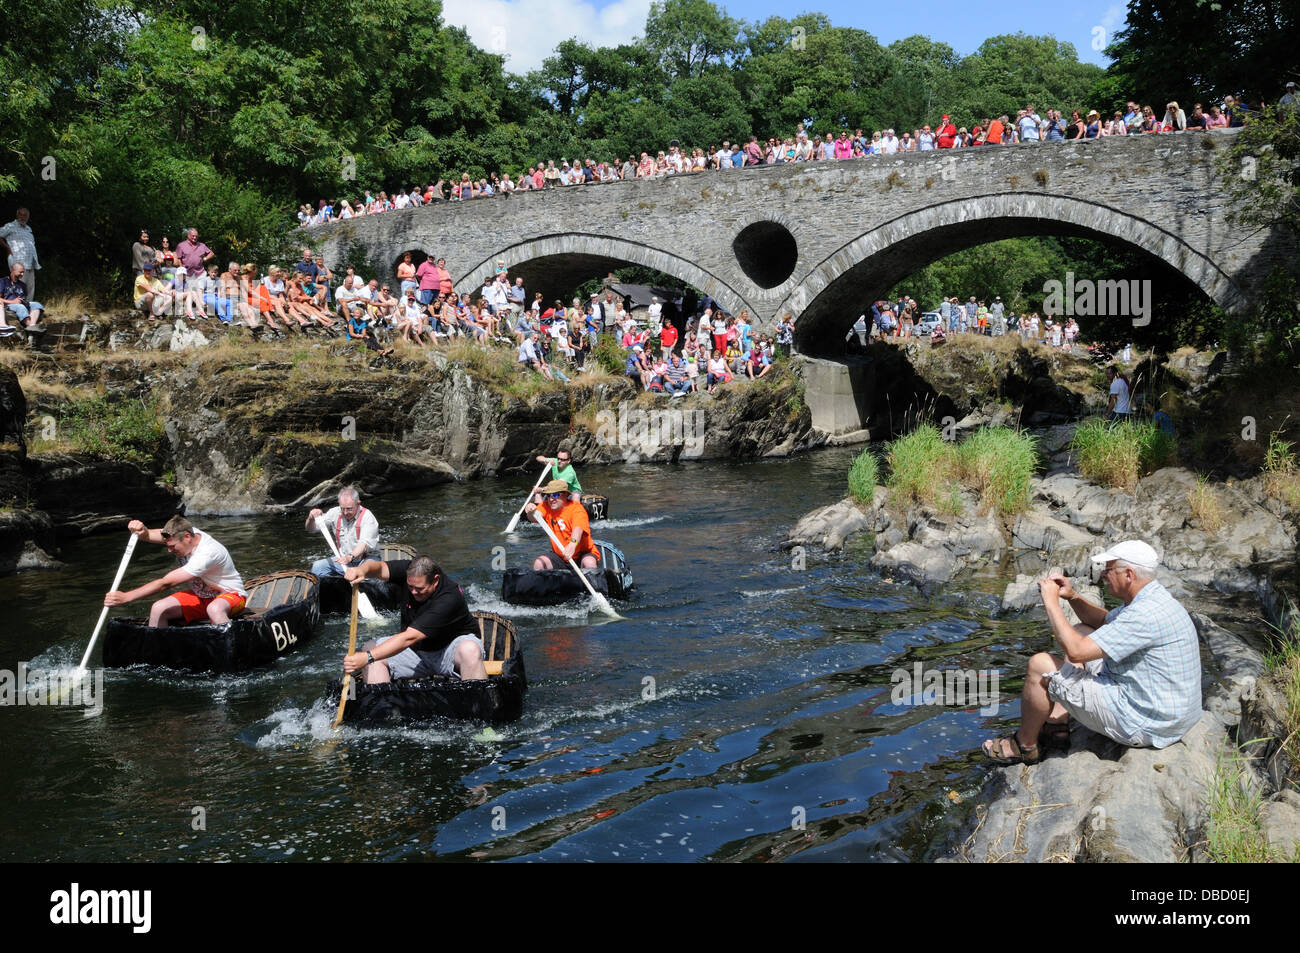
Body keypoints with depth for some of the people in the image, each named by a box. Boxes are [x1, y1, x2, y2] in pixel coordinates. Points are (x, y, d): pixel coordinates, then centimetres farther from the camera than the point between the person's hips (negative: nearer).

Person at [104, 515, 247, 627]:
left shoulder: (208, 553, -33)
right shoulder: (183, 532, -9)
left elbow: (166, 583, -33)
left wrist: (126, 597, -32)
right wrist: (143, 531, -35)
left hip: (231, 595, -8)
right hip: (201, 595, 8)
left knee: (214, 609, -42)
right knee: (158, 609, -13)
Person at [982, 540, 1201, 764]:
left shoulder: (1147, 614, -28)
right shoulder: (1153, 599, 5)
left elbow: (1076, 651, -29)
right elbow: (1103, 622, 23)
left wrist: (1051, 602, -17)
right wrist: (1072, 596, 5)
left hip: (1143, 725, -11)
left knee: (1040, 666, -9)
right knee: (1082, 631, 21)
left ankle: (1025, 745, 13)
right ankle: (1057, 724, 21)